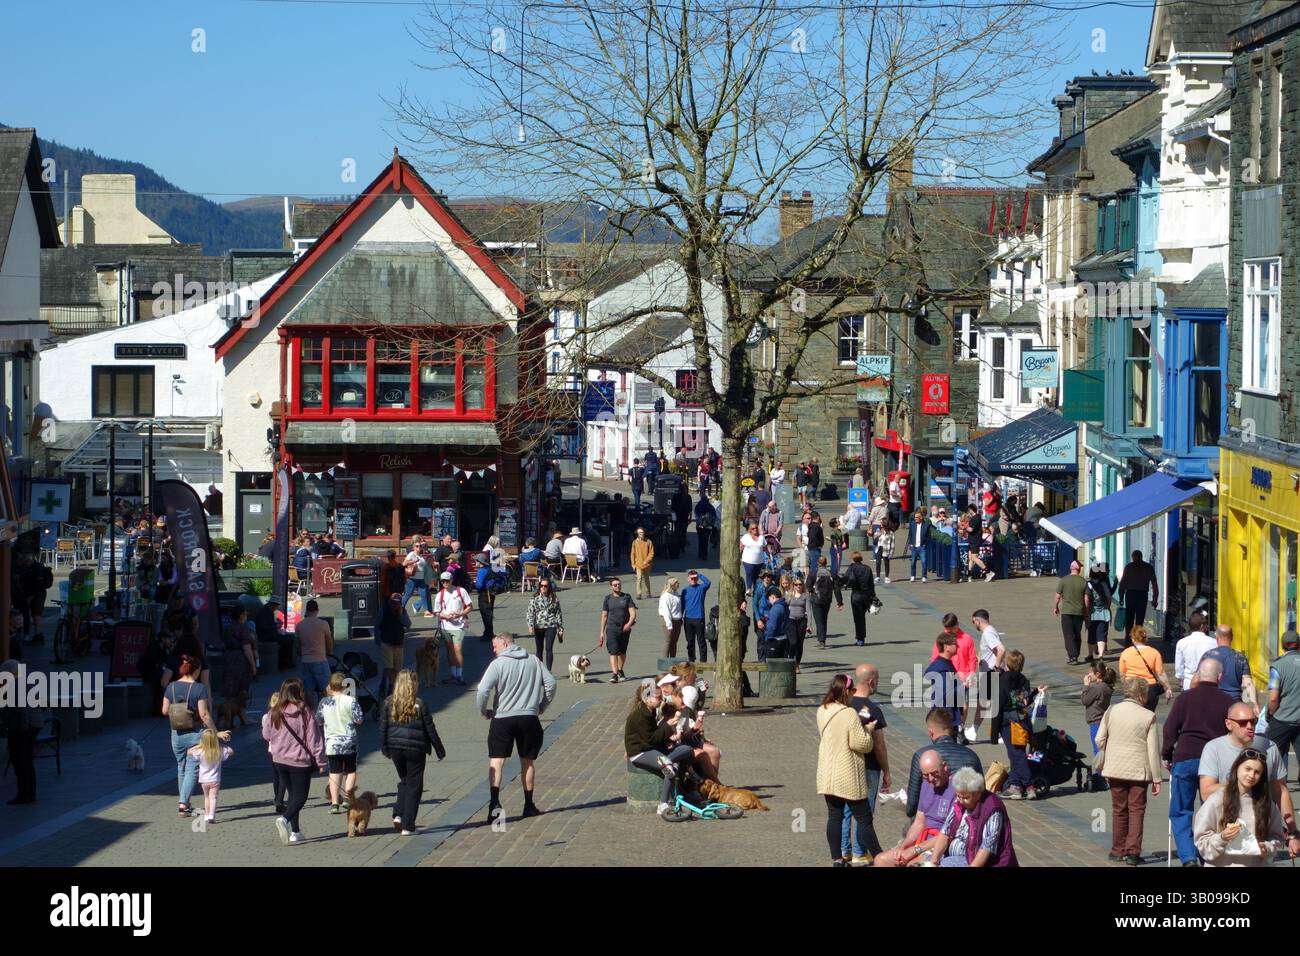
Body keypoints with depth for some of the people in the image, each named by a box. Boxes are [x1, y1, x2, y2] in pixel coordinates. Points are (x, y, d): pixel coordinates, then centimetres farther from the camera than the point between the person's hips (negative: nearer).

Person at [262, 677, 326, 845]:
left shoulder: (275, 713, -2)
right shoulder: (304, 712, -14)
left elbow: (266, 735, 11)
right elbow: (314, 738, -11)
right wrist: (321, 761, -4)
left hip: (279, 760, 5)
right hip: (300, 761, -5)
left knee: (292, 794, 16)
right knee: (300, 796, 2)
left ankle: (295, 832, 13)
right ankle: (285, 819, -24)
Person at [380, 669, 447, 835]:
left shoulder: (388, 703, -1)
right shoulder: (419, 705, -11)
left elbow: (383, 728, 3)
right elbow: (430, 729, -5)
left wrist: (384, 749, 15)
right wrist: (439, 750, 5)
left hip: (395, 748, 4)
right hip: (415, 749, -4)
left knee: (404, 781, 22)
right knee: (414, 786, 5)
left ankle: (398, 815, 5)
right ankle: (407, 826, 3)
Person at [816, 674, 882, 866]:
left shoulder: (821, 712, 4)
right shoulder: (849, 714, -19)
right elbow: (861, 744, -20)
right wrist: (868, 729, -2)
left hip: (827, 775, 7)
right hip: (848, 777, -7)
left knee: (834, 816, 11)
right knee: (864, 819, 1)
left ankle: (837, 859, 12)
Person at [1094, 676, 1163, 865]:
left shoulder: (1111, 712, 1)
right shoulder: (1148, 716, -7)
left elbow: (1100, 739, 4)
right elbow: (1153, 750, -6)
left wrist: (1106, 761, 21)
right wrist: (1156, 779, -1)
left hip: (1116, 770, 3)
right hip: (1139, 771, -3)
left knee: (1119, 810, 13)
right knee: (1136, 810, 4)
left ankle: (1118, 851, 17)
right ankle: (1133, 852, -1)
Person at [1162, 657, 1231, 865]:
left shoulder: (1184, 698, 1)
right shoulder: (1227, 702, 3)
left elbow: (1170, 729, 1)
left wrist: (1167, 756, 12)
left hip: (1184, 760, -1)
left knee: (1180, 813, 5)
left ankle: (1188, 858, -9)